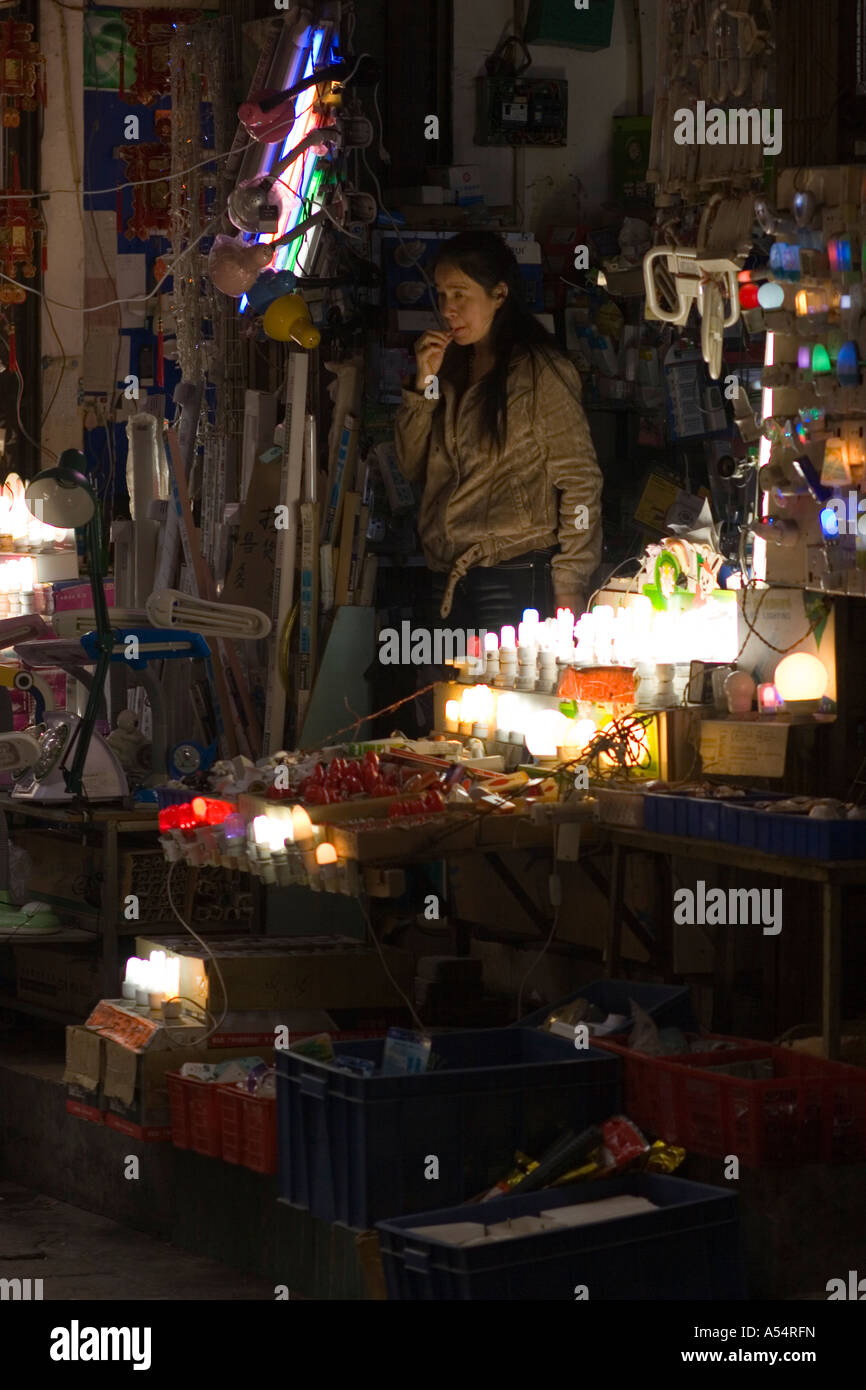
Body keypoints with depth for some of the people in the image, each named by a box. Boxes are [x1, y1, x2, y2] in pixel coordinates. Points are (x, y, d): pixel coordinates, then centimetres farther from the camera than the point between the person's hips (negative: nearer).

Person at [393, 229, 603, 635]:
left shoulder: (539, 372, -4)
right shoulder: (452, 370, 17)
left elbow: (580, 481, -7)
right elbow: (413, 467, 15)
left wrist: (568, 587, -13)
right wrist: (424, 385, 3)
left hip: (514, 579, -6)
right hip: (448, 579, 6)